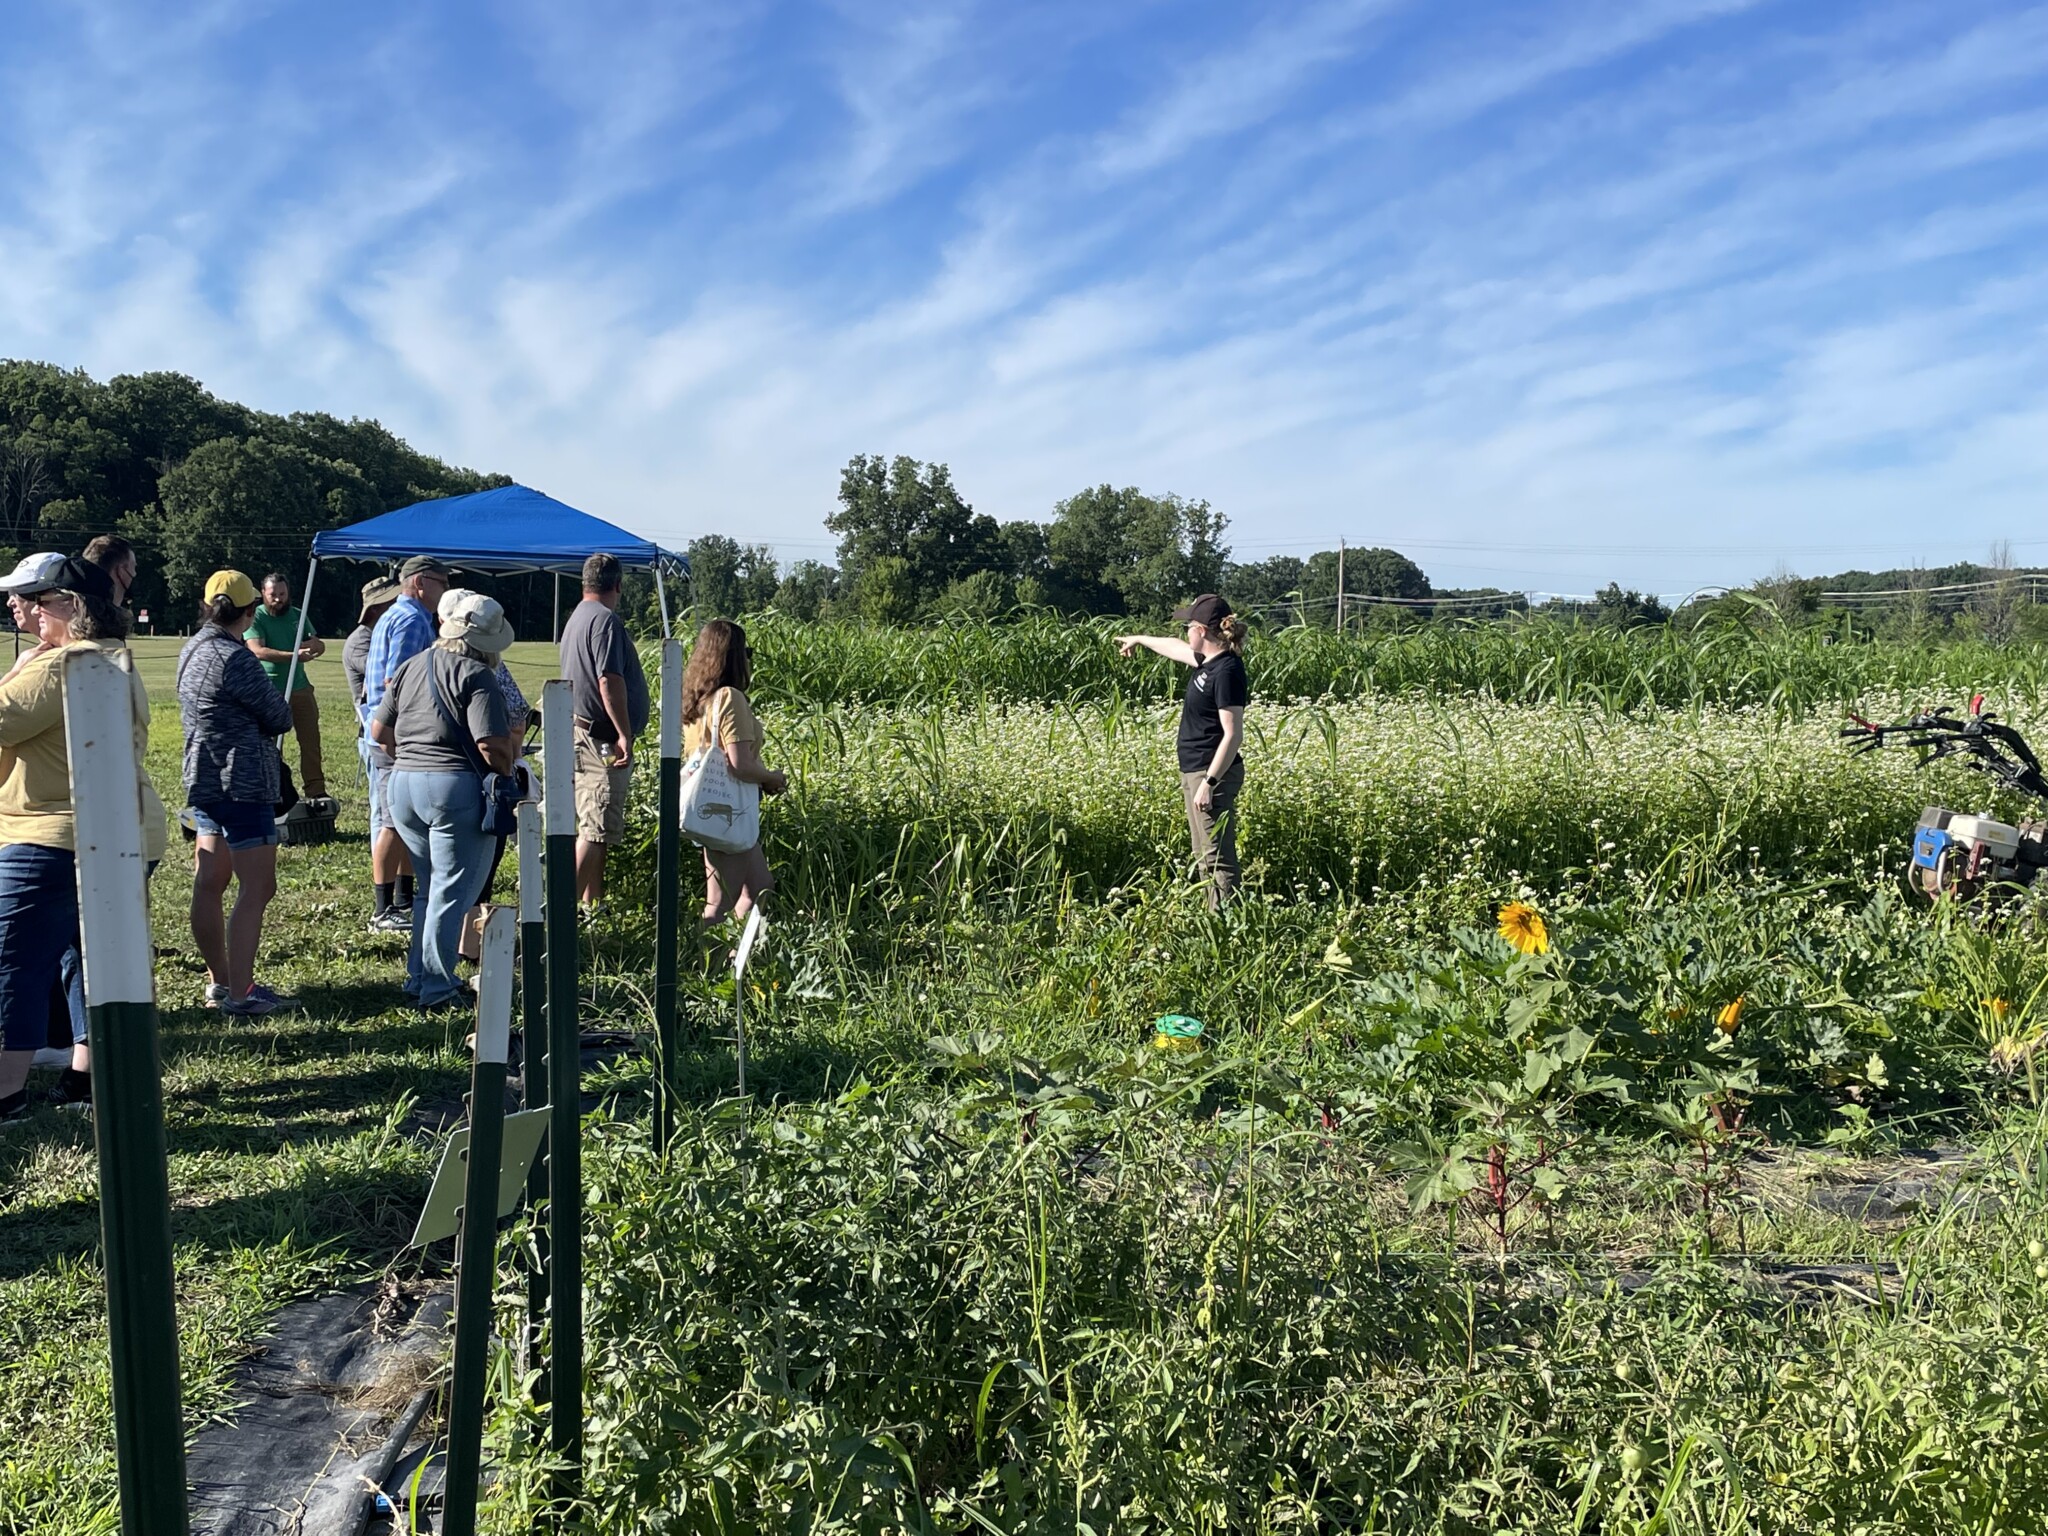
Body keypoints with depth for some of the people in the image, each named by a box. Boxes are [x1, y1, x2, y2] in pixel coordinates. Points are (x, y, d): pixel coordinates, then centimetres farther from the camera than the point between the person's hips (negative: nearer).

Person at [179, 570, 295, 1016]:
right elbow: (280, 718, -11)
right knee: (257, 888, -6)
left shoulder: (191, 651, 11)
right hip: (242, 785, -10)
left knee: (209, 885, 14)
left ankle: (219, 982, 24)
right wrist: (280, 708, 9)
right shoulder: (235, 659, -17)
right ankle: (240, 994, -6)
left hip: (202, 780, 10)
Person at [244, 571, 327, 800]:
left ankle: (315, 789, 7)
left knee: (310, 740, 3)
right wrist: (294, 655, -29)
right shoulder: (256, 617, -6)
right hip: (270, 692, -4)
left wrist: (314, 644, -13)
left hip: (300, 689, 5)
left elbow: (321, 646, 12)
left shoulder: (297, 616, 10)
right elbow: (258, 651, -20)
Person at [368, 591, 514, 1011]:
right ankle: (436, 989, 4)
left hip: (402, 786, 8)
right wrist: (507, 773, -2)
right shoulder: (477, 676, -11)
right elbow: (492, 745, -20)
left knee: (431, 888, 21)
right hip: (455, 788, -8)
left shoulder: (411, 667, 13)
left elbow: (379, 730, 16)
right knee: (452, 893, 1)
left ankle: (418, 977, 27)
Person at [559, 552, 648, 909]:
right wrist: (625, 734, -21)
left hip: (583, 735, 10)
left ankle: (592, 906, 20)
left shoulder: (577, 617, 17)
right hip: (602, 739, -10)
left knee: (594, 827, 15)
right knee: (596, 830, -10)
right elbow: (610, 681, -22)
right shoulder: (605, 620, -13)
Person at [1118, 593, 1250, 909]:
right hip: (1195, 773, 10)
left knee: (1217, 859, -9)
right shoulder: (1209, 661, 9)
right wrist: (1139, 639, 46)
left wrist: (1209, 783, -24)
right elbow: (1175, 648, 31)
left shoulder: (1227, 670, -18)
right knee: (1204, 857, 14)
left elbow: (1233, 734, -22)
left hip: (1212, 774, -10)